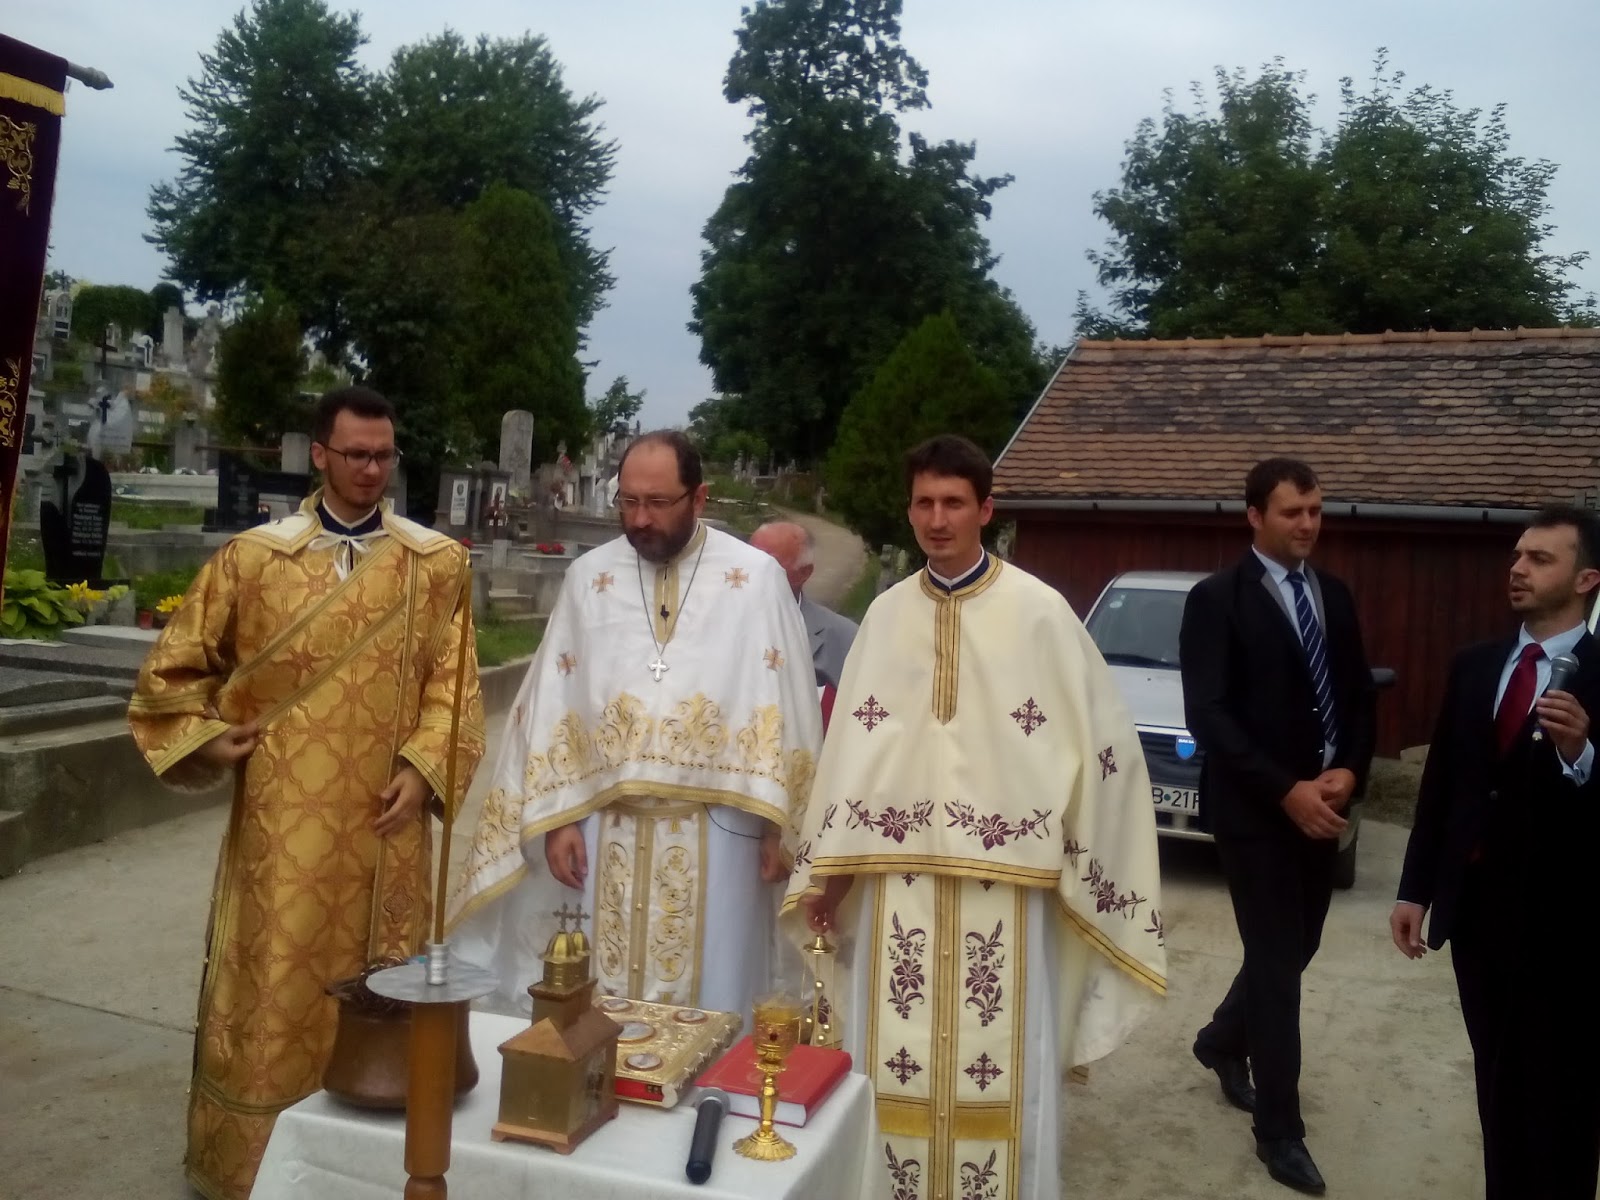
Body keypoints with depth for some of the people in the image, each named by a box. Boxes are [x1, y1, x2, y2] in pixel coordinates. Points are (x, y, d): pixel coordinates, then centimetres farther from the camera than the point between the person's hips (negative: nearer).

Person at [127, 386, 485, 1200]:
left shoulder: (437, 563, 1)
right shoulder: (254, 556, 0)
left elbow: (454, 683, 1)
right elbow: (177, 666, 10)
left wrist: (423, 766, -10)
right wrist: (206, 736, -1)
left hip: (380, 816, 1)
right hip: (282, 815, 0)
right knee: (273, 977, 7)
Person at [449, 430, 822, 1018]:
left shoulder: (757, 577, -4)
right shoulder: (589, 577, 3)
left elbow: (785, 706, -4)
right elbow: (552, 704, 5)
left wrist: (777, 826, -5)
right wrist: (556, 816, 0)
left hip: (716, 832, -2)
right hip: (606, 829, 2)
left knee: (709, 1003, 8)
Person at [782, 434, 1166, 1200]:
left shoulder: (1038, 612, -5)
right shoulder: (885, 614, 5)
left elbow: (1095, 740, -3)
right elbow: (850, 747, 7)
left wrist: (1083, 859, -2)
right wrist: (828, 869, 6)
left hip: (1003, 884, -3)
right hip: (896, 877, 3)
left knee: (999, 1066, 6)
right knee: (893, 1062, 11)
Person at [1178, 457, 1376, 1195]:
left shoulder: (1335, 596, 10)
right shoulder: (1217, 599, -10)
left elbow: (1359, 695, 11)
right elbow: (1207, 714, -16)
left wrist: (1347, 772, -7)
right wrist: (1286, 790, -21)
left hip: (1322, 806, 6)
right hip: (1255, 810, -6)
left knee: (1294, 950, 17)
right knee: (1277, 960, 0)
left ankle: (1223, 1042, 43)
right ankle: (1280, 1130, 14)